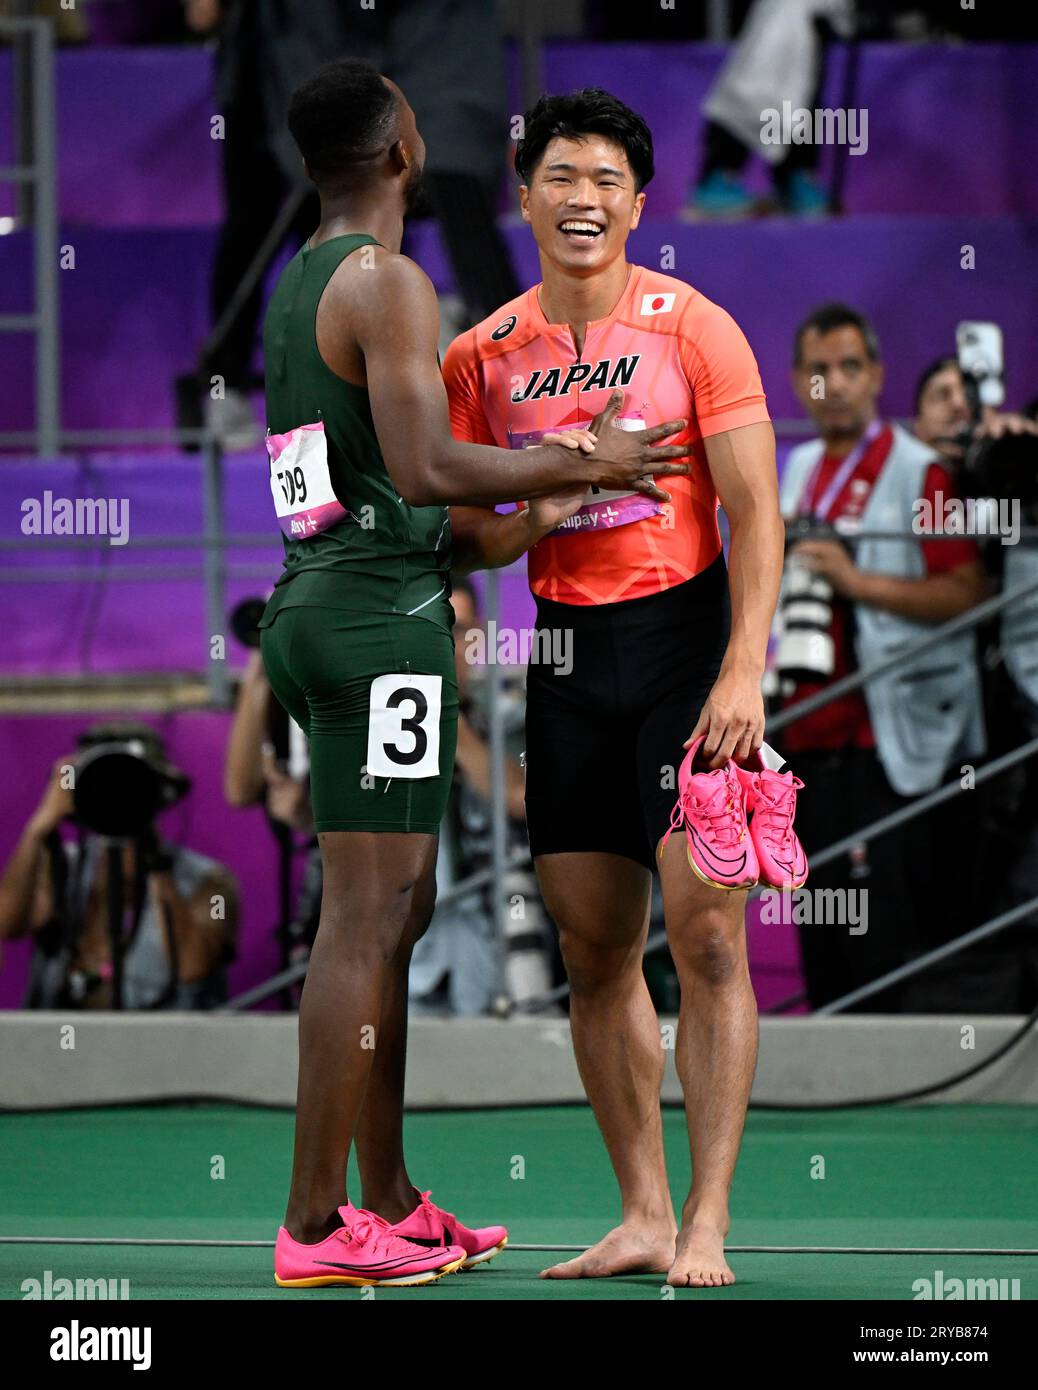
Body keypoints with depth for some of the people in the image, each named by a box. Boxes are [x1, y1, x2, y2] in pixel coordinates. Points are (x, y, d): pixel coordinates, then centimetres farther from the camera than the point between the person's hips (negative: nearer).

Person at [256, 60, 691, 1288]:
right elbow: (427, 470, -22)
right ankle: (314, 1227, -9)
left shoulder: (296, 283, 17)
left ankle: (388, 1204, 19)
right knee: (365, 914, -9)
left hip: (316, 601, 10)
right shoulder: (389, 284, -12)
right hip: (379, 610, -10)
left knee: (396, 911, 15)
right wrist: (585, 465, -12)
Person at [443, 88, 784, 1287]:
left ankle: (707, 1222, -7)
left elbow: (754, 512, -6)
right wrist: (527, 520, -13)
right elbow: (455, 533, 10)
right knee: (593, 951, 3)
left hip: (685, 635, -4)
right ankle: (642, 1215, 10)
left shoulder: (692, 329, -3)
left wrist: (743, 671, -16)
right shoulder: (483, 354, 7)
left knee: (706, 933, -10)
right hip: (567, 650, 4)